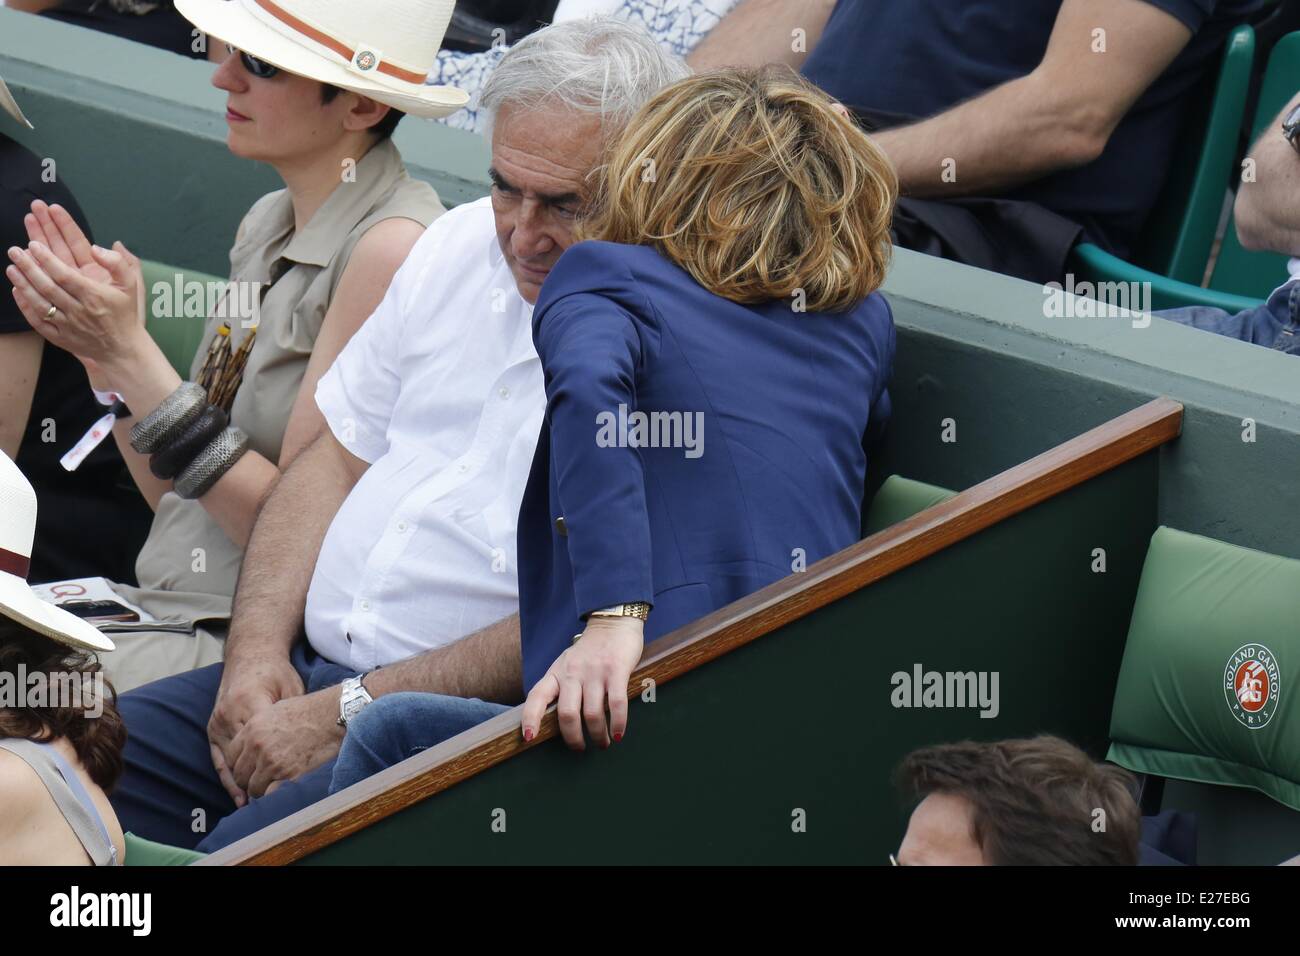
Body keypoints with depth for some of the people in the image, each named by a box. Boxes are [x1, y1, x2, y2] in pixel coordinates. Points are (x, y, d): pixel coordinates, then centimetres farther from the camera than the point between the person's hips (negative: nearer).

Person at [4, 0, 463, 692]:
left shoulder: (391, 247, -13)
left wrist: (132, 354, -16)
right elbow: (173, 497, 15)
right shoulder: (268, 223, 13)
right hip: (161, 610, 8)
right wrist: (100, 348, 1)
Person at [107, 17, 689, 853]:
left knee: (247, 843, -31)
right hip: (301, 669, 8)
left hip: (486, 722, -8)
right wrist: (258, 646, 1)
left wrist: (346, 714, -17)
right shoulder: (462, 244, 12)